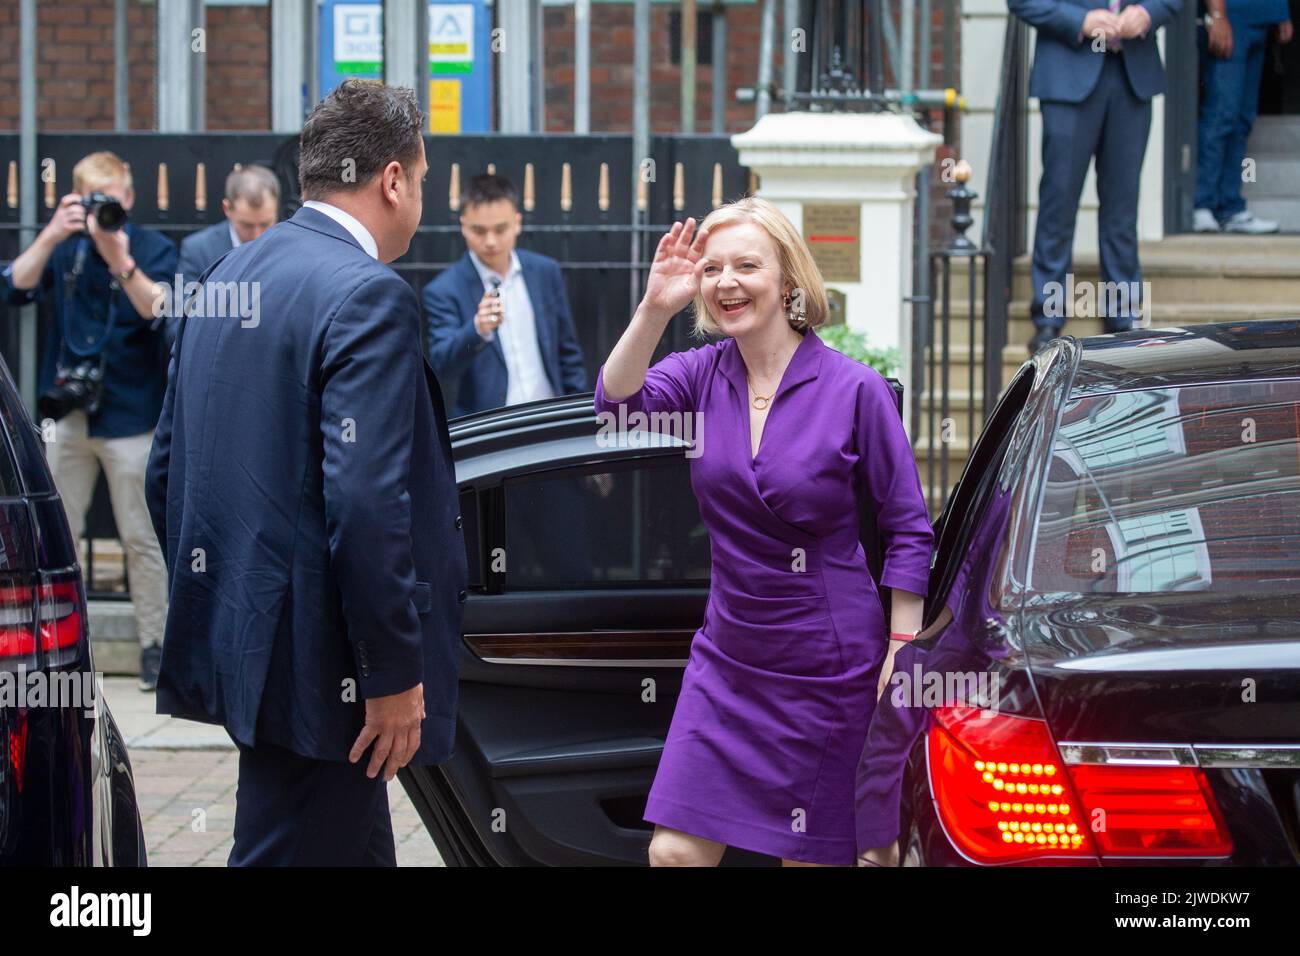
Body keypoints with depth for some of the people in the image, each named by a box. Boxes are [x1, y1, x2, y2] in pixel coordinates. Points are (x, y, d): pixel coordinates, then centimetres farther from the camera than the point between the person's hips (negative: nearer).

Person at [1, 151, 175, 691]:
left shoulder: (154, 249, -3)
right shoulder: (64, 247, 5)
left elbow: (159, 312, -17)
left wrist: (121, 260, -30)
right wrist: (51, 235, -19)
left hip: (130, 417, -3)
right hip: (67, 413, 3)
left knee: (142, 539, 1)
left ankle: (153, 643, 9)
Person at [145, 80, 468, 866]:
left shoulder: (229, 277, 11)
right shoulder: (369, 296, -16)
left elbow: (168, 468, 16)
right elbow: (365, 501, -23)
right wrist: (396, 671, -17)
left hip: (231, 641, 9)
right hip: (319, 655, -9)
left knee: (362, 847, 18)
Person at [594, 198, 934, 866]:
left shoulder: (854, 390, -10)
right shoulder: (703, 374, 1)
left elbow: (908, 533, -6)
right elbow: (620, 406, -19)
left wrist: (900, 651, -9)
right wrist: (654, 311, -30)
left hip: (828, 669, -4)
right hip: (728, 657, 4)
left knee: (810, 858, 7)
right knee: (674, 852, -1)